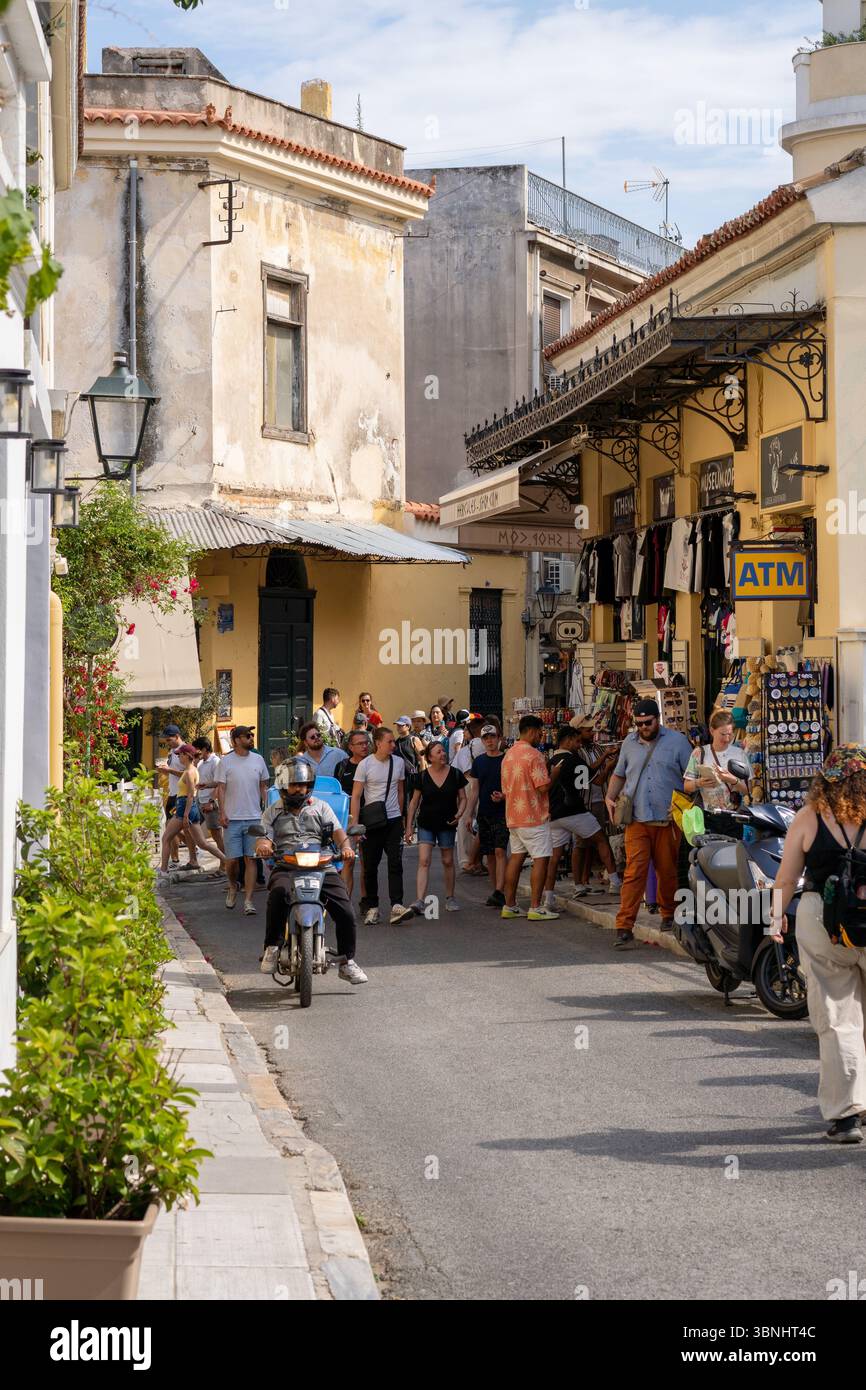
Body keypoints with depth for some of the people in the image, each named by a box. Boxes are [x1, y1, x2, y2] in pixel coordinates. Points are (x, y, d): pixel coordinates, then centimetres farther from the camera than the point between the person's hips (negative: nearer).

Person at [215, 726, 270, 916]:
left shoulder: (258, 760, 8)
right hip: (233, 819, -2)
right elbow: (221, 788, 0)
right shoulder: (226, 761, 0)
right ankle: (233, 886, 28)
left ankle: (248, 900, -2)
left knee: (250, 859, -2)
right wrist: (222, 812, -10)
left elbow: (264, 787, 14)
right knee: (232, 859, -2)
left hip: (254, 818, 2)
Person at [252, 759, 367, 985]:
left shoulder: (321, 807, 21)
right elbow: (265, 838, 5)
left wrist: (345, 846, -16)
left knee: (346, 912, -16)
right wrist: (262, 846, -21)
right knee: (279, 893, -37)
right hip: (286, 868, -1)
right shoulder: (273, 812, 20)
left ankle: (347, 962, 1)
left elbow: (337, 831, 7)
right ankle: (272, 948, -25)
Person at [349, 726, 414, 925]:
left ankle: (396, 907, -17)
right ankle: (372, 907, 15)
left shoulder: (398, 762, 6)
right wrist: (354, 824, -12)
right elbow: (355, 796, -6)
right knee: (370, 866, 5)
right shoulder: (365, 764, -6)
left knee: (395, 863, -10)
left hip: (393, 820, 2)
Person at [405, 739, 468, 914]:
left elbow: (462, 798, 6)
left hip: (447, 824, 1)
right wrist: (409, 826, 1)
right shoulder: (423, 776, -2)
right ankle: (420, 901, -20)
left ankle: (450, 898, 26)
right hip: (426, 824, -1)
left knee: (448, 861, 11)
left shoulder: (455, 774, 0)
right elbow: (414, 802, 4)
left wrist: (459, 813, -14)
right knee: (424, 861, -12)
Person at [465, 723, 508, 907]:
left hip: (502, 813, -5)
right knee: (489, 854, 8)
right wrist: (469, 814, 9)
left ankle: (499, 892, -21)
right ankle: (495, 891, 16)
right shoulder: (479, 761, 10)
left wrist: (503, 797, -19)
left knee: (500, 851, -15)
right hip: (484, 814, 5)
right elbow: (474, 790, 14)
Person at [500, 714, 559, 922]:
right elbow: (544, 787, -20)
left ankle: (509, 905, 14)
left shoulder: (508, 755, 12)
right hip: (534, 816, -8)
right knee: (540, 859, -5)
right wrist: (554, 775, -2)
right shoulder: (534, 755, -15)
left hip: (513, 816, 8)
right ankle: (535, 908, -8)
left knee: (515, 858, 12)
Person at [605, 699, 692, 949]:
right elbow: (619, 774, 24)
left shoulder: (677, 741, 2)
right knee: (633, 872, -9)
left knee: (667, 872, 8)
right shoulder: (630, 742, 13)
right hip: (637, 821, 1)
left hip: (667, 820, -1)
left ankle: (668, 915, 30)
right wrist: (610, 797, 8)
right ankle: (624, 928, -12)